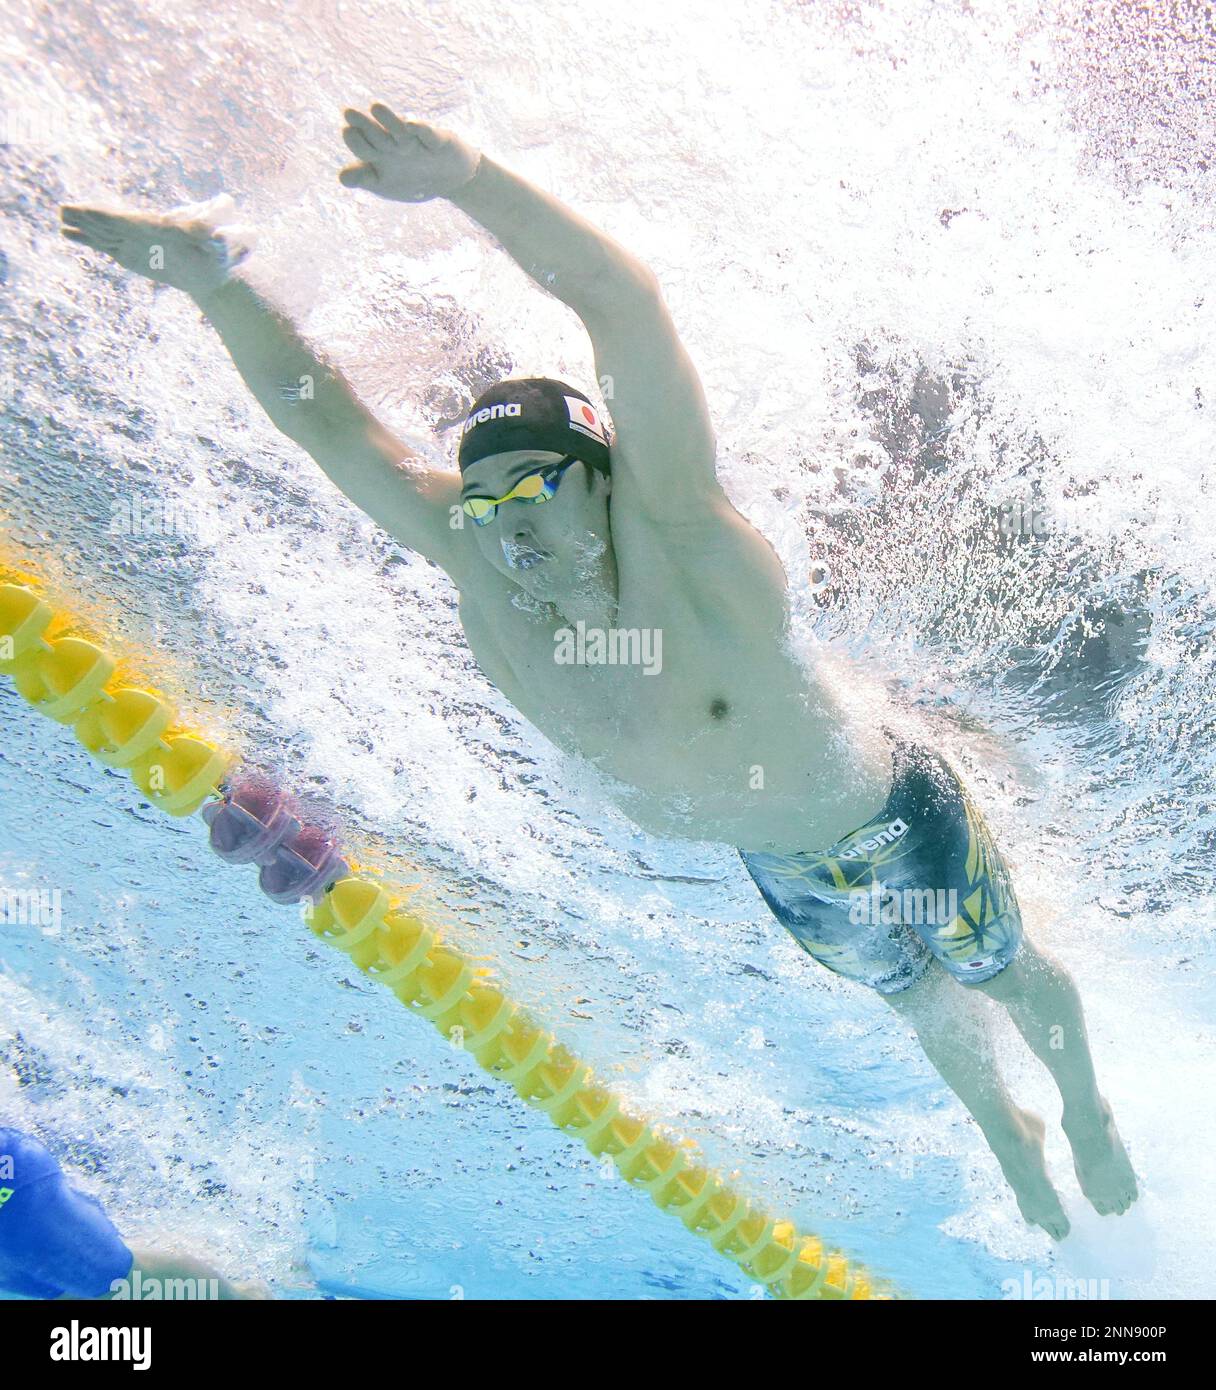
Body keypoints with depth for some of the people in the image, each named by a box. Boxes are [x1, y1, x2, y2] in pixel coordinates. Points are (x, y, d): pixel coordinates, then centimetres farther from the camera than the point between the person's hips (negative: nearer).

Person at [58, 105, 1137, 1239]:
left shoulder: (673, 533, -36)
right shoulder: (477, 576, -22)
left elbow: (623, 302, -52)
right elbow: (326, 421, -24)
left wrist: (469, 176, -64)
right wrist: (218, 282, -35)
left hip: (900, 820, -5)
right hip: (782, 872, 5)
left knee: (1008, 978, 23)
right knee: (917, 1000, 30)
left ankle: (1089, 1118, 58)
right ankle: (1007, 1133, 63)